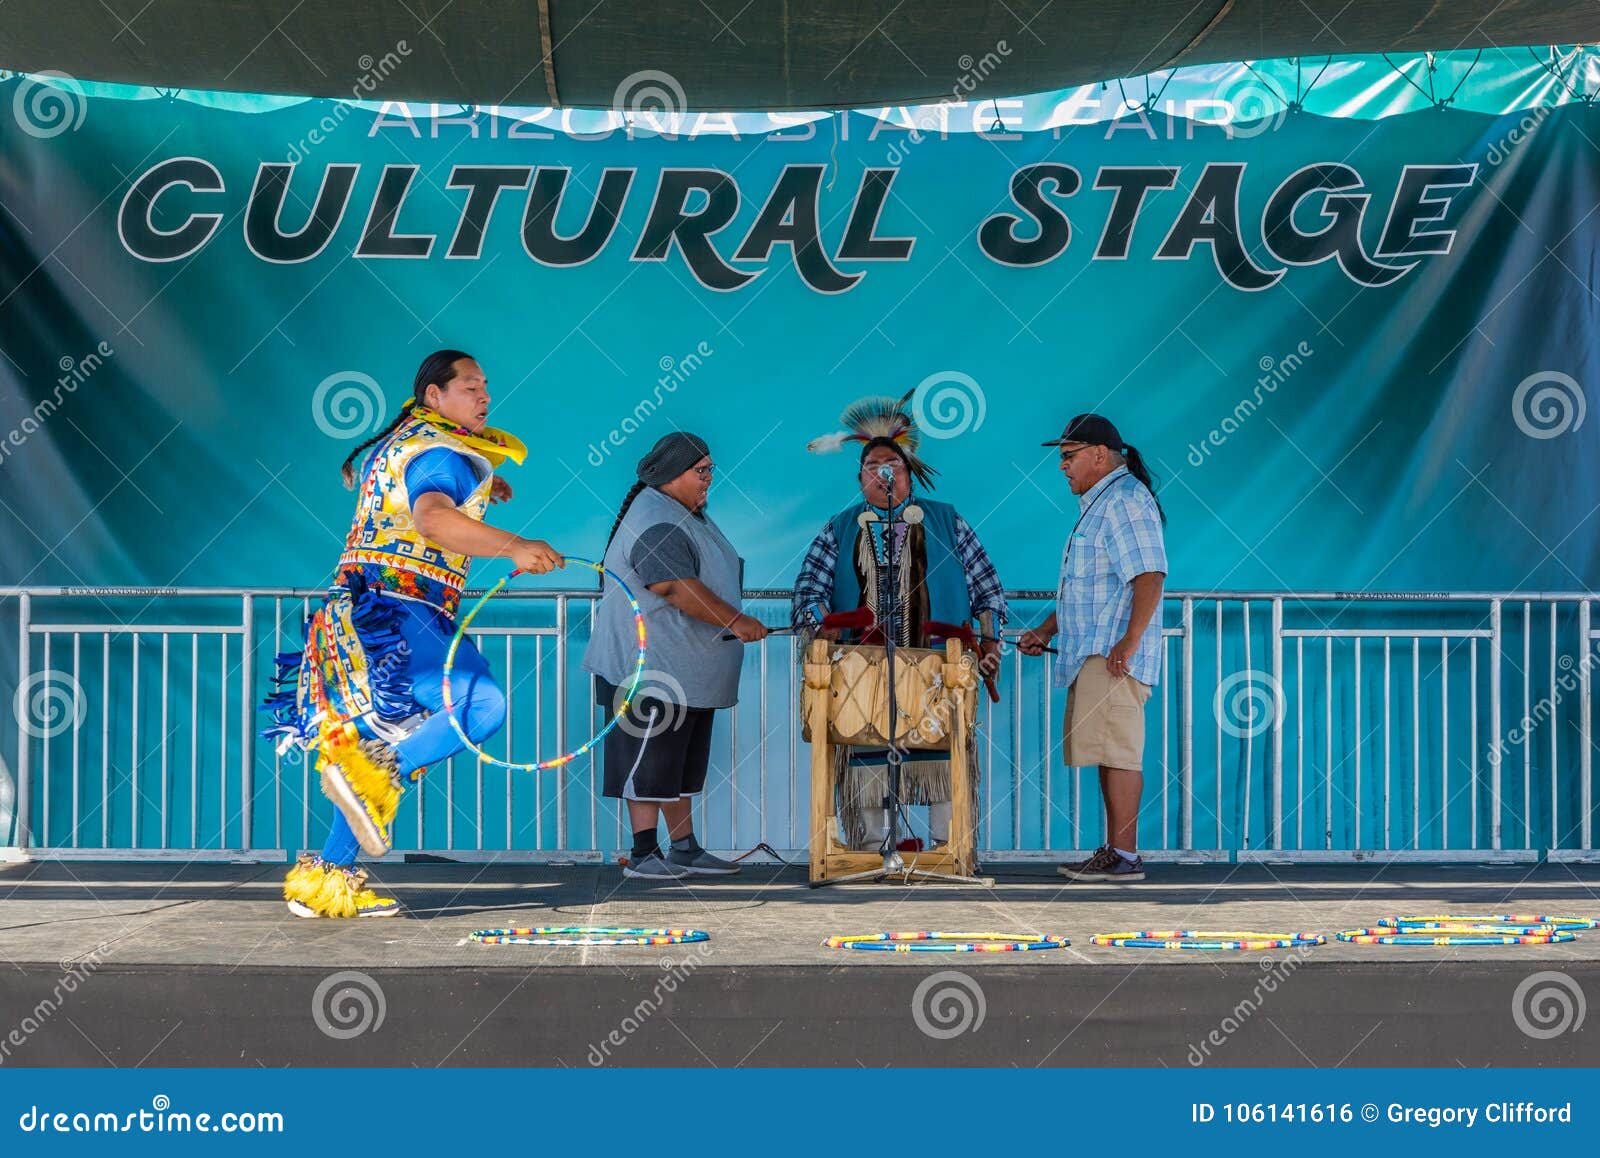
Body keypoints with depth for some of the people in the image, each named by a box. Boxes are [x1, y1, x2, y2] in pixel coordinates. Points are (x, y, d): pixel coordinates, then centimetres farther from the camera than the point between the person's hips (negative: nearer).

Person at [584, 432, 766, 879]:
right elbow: (678, 588, -28)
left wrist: (733, 622, 25)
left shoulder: (687, 514, 17)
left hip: (688, 671, 10)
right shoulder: (655, 523, -18)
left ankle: (685, 849, 18)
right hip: (653, 668, -10)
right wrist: (734, 620, -29)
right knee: (650, 761, -7)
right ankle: (643, 854, -5)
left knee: (682, 763, 13)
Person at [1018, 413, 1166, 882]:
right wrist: (1047, 630, 22)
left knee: (1117, 753, -12)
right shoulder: (1098, 504, 23)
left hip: (1113, 656, -11)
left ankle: (1125, 857, -13)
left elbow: (1149, 576, -21)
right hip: (1091, 656, 11)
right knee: (1109, 754, 11)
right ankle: (1114, 852, 14)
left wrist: (1130, 641, -27)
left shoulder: (1125, 500, -11)